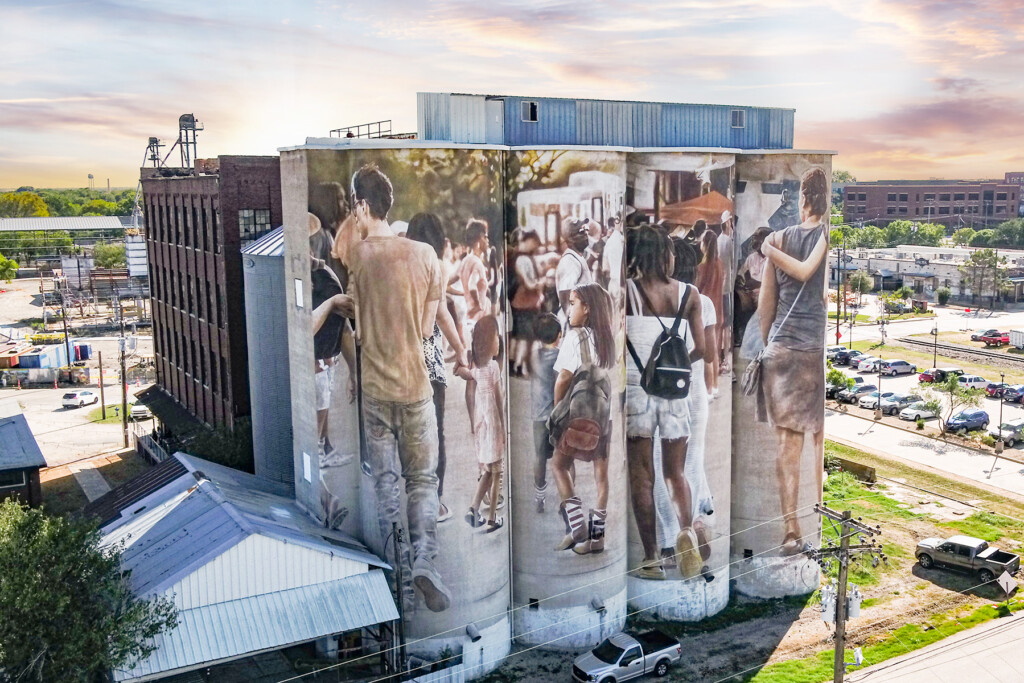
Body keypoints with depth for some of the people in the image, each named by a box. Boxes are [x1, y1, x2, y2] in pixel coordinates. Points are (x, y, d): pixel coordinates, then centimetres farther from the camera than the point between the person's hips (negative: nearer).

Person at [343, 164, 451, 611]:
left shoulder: (352, 257, -8)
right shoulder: (424, 255, -4)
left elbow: (350, 329, -5)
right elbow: (427, 328, 1)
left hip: (371, 387, 0)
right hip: (415, 385, 1)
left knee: (384, 478, 11)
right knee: (423, 479, 10)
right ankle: (424, 561, -4)